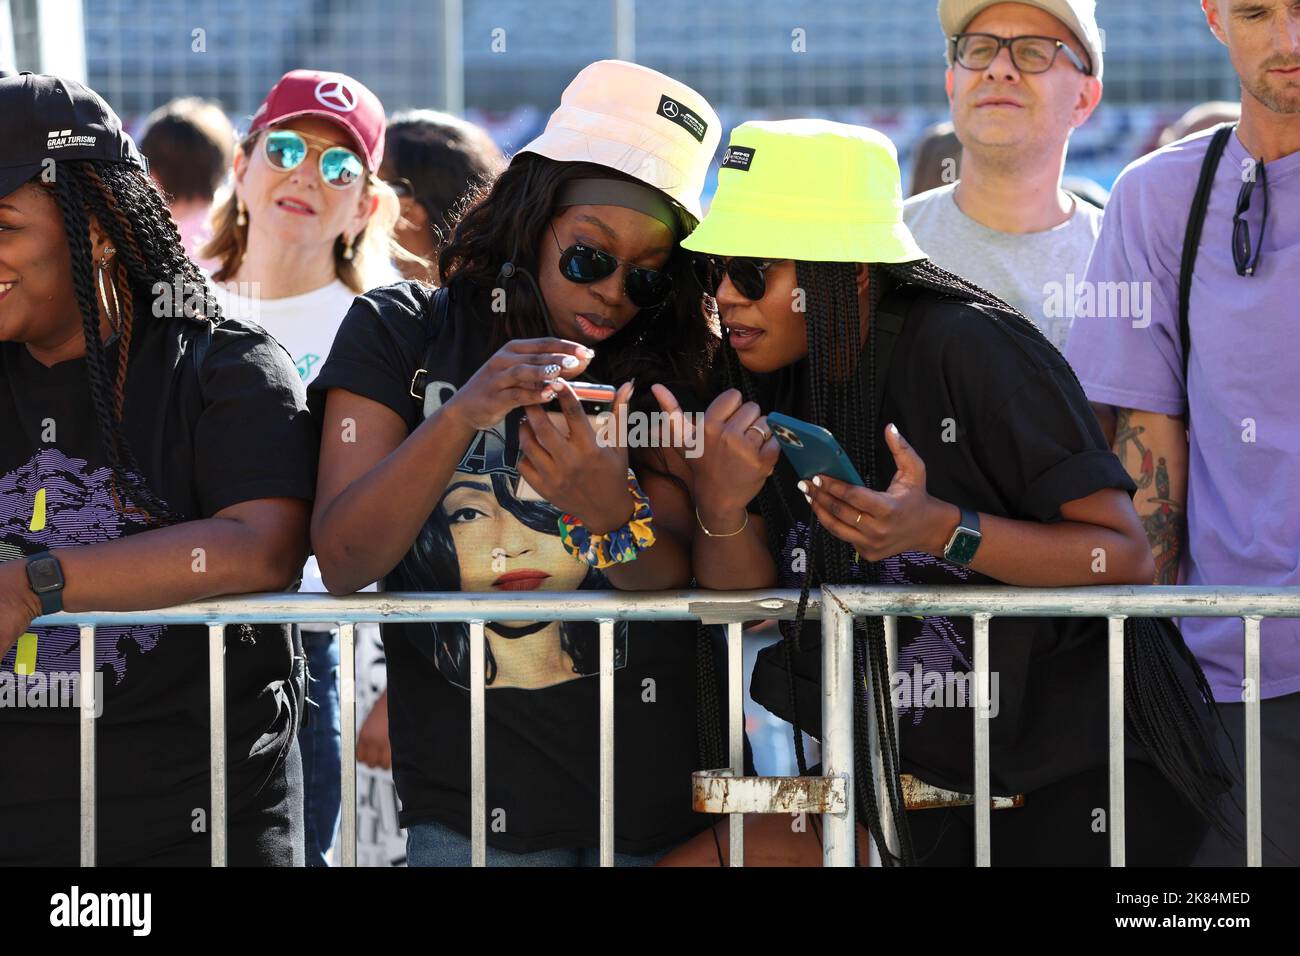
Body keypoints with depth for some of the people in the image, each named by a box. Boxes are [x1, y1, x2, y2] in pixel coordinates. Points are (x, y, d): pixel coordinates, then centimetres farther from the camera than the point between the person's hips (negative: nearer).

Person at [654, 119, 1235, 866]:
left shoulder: (970, 348, -17)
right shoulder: (765, 383, 3)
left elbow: (1126, 557, -18)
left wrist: (942, 530, -30)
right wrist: (720, 505, -21)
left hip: (1083, 776, -6)